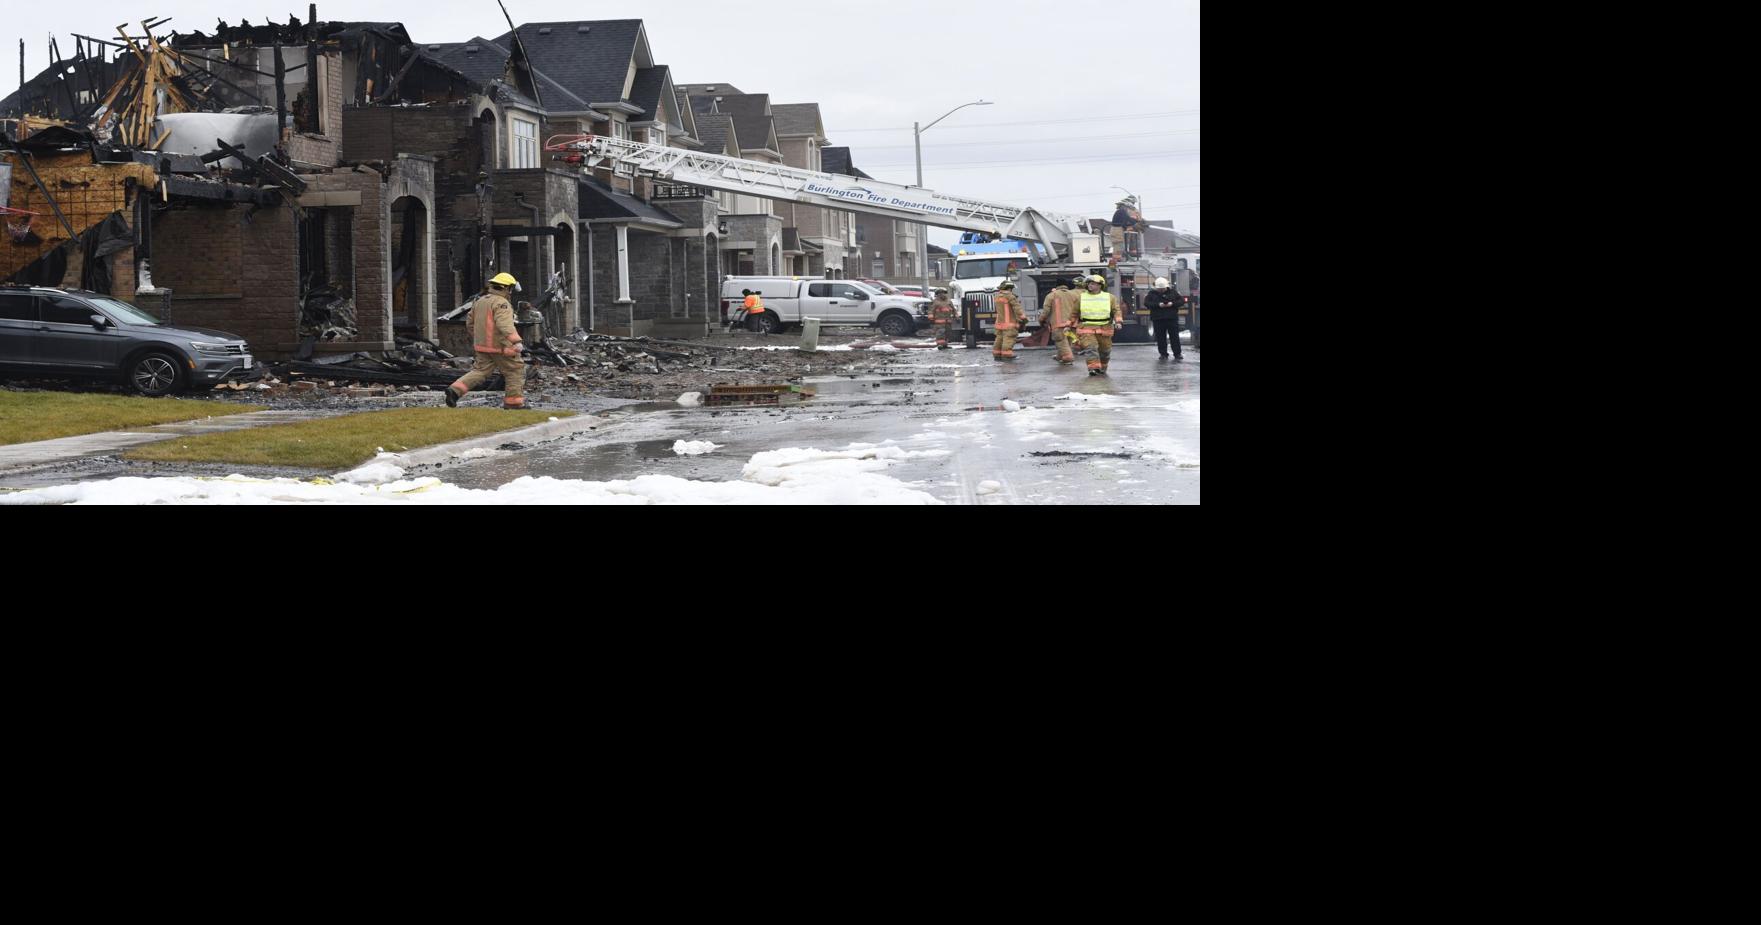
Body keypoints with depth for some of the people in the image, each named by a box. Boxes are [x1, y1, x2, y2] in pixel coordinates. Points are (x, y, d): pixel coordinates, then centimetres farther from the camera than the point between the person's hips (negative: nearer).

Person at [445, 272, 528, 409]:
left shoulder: (479, 301, 12)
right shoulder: (501, 303, -16)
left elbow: (471, 322, 23)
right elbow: (505, 325, -32)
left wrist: (475, 339, 38)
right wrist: (517, 341, -42)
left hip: (482, 345, 8)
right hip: (500, 346, -8)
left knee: (480, 370, 11)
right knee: (515, 370, 7)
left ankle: (455, 390, -7)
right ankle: (513, 402, 9)